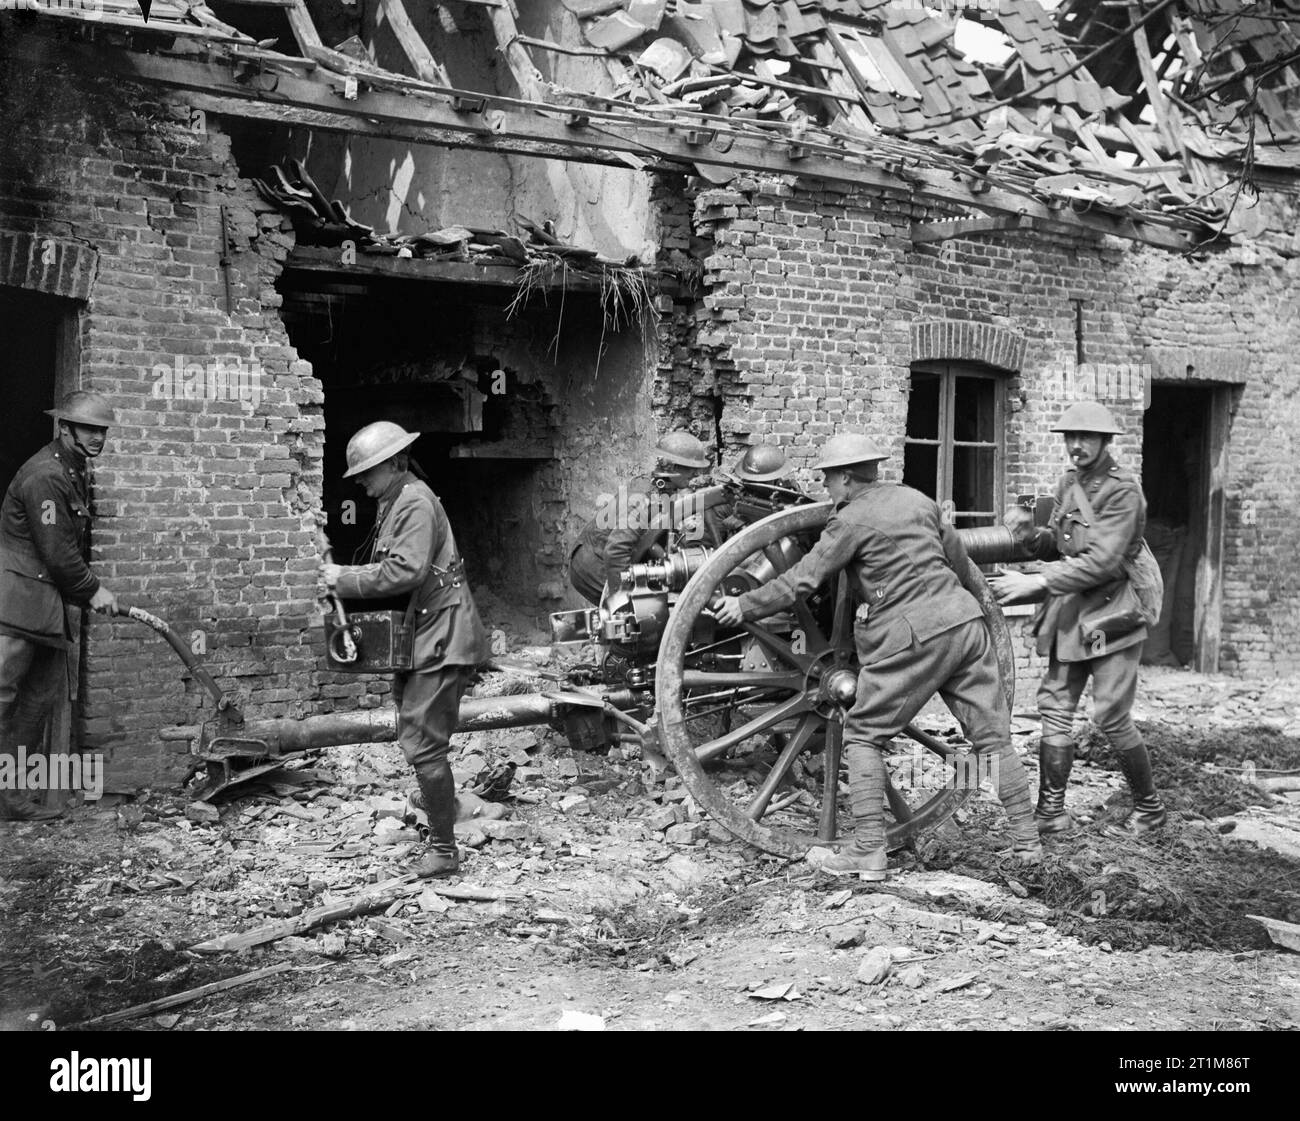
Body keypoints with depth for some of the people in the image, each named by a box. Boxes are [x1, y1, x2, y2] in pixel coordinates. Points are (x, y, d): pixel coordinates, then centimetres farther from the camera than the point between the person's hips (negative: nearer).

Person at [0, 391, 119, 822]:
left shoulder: (78, 471, 16)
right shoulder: (45, 476, -15)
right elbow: (56, 551, -17)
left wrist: (85, 590, 12)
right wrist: (93, 590, -6)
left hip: (53, 606, 10)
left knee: (41, 698, 9)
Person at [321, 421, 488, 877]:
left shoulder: (415, 502, -17)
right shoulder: (395, 501, 15)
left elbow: (405, 571, -26)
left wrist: (346, 580, -18)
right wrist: (347, 576, 3)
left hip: (442, 637, -11)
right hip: (423, 634, 11)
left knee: (422, 741, -10)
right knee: (413, 726, 25)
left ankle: (444, 850, -2)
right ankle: (436, 796, 51)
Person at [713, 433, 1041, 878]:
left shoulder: (852, 520, -5)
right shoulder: (917, 499, 15)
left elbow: (802, 579, -6)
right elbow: (961, 562, 23)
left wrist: (745, 606, 2)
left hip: (912, 639, -7)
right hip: (966, 623, 7)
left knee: (863, 734, 5)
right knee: (992, 735, 11)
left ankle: (868, 852, 1)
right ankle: (1027, 842, 14)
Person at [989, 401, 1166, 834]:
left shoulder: (1123, 490, -15)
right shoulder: (1069, 482, 10)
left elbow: (1102, 562, -24)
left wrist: (1036, 581, -25)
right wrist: (1029, 534, -7)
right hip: (1071, 614, 8)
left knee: (1111, 716, -4)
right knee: (1055, 706, 5)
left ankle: (1149, 806, 18)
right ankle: (1051, 812, 11)